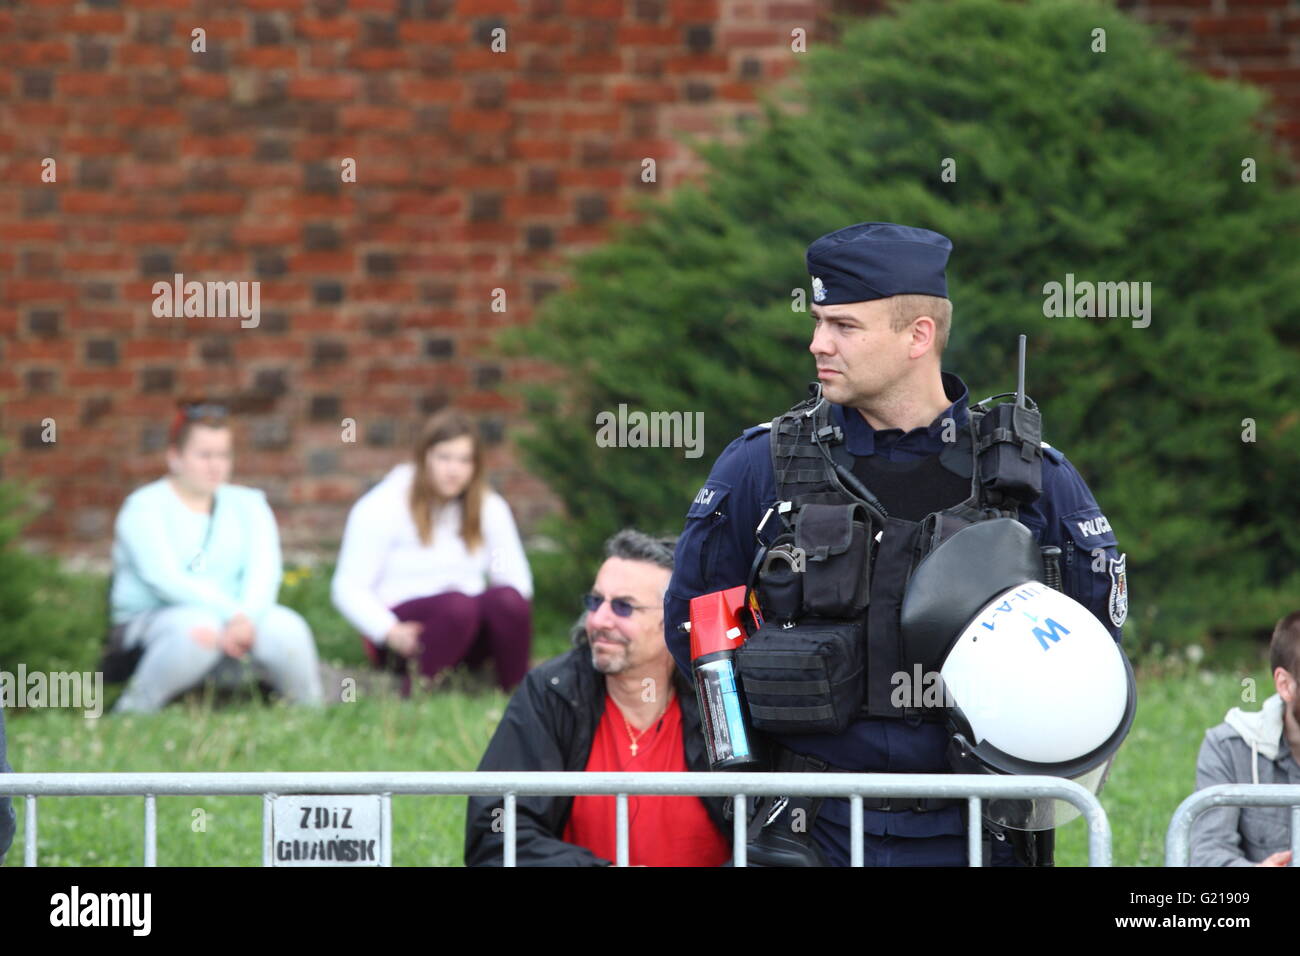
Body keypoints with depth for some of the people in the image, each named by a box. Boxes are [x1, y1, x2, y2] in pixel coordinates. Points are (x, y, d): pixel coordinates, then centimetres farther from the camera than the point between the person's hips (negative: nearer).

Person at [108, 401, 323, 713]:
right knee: (201, 628, -38)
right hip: (152, 619, -4)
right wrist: (231, 613, -26)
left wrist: (246, 617, -24)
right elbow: (166, 578, -16)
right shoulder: (145, 506, -1)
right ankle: (135, 708, -19)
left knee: (285, 628, -27)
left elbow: (264, 570, -2)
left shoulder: (247, 505, 14)